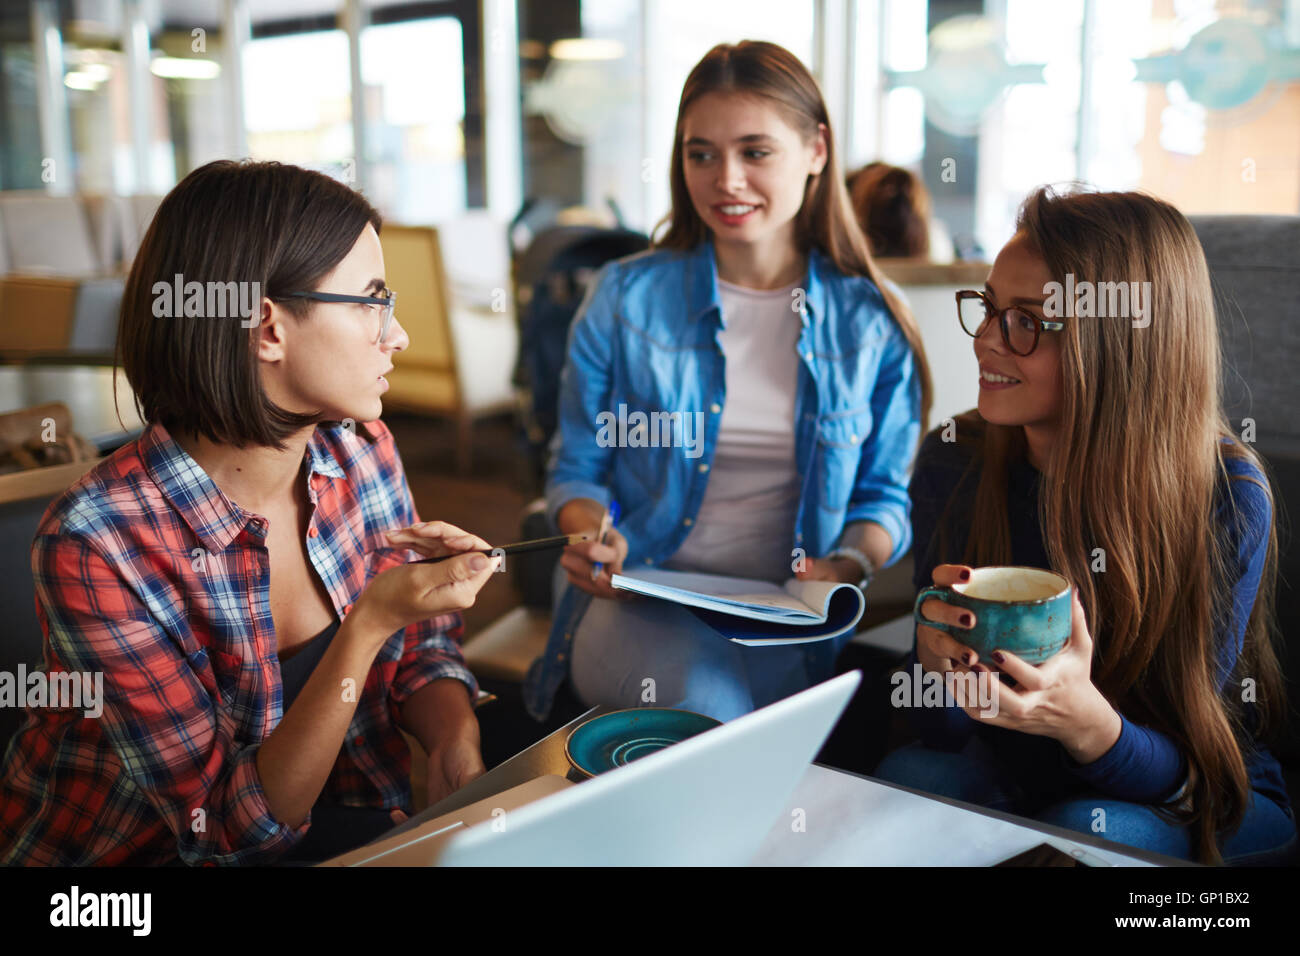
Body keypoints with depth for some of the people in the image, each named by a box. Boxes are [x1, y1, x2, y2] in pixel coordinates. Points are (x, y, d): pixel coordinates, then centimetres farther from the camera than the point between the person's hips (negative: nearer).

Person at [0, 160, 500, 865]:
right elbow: (235, 827, -22)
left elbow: (423, 649, 5)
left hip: (341, 816, 5)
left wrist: (456, 743, -17)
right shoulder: (92, 543, -25)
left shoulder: (362, 449, -8)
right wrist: (370, 625, -34)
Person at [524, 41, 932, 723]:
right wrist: (591, 535, -13)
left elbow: (883, 495, 13)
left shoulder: (871, 323, 5)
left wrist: (850, 565, -9)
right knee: (707, 700, -32)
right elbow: (576, 469, 9)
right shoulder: (624, 298, 4)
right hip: (636, 599, 0)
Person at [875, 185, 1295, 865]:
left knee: (1083, 831, -33)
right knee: (908, 777, -26)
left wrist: (1086, 721, -42)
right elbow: (944, 733, -9)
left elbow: (1178, 771, -20)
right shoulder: (954, 460, -12)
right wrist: (936, 656, -33)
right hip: (1008, 774, 3)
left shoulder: (1226, 496, -22)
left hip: (1203, 804, -2)